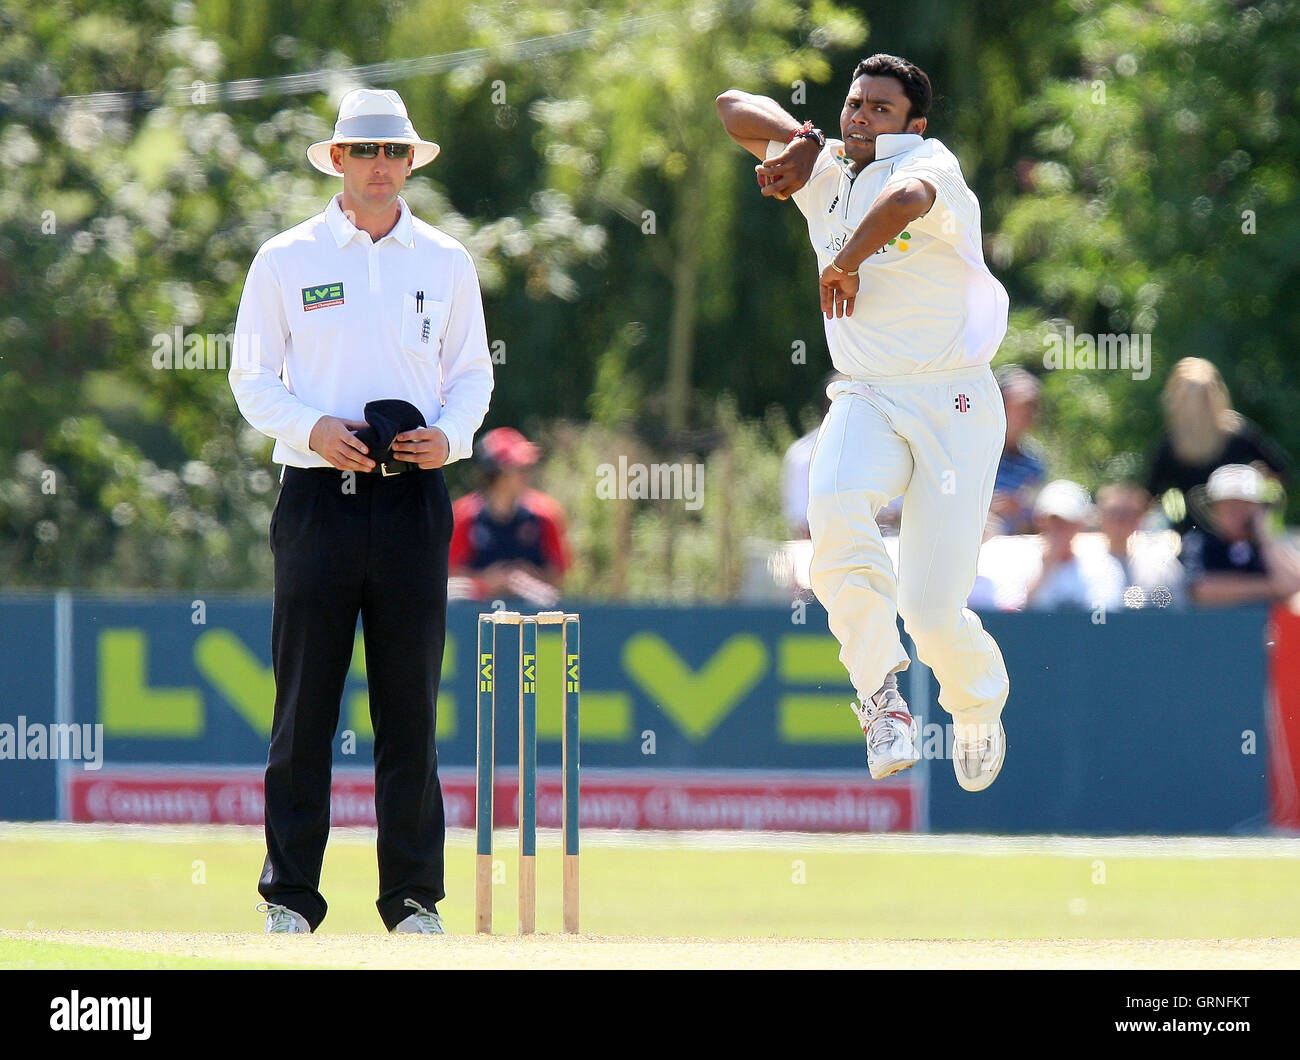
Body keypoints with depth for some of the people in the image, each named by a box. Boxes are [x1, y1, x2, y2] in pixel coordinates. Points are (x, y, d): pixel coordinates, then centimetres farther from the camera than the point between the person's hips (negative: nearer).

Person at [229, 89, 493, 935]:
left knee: (411, 705, 0)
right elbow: (253, 379, 7)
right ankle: (291, 894, 0)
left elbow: (473, 372, 17)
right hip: (319, 492, -1)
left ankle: (414, 897, 4)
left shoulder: (447, 262, 12)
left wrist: (452, 436, -4)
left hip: (413, 498, 1)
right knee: (304, 702, -3)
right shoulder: (287, 260, 6)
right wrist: (311, 428, -11)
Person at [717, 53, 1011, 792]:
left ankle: (980, 706, 27)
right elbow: (735, 107, 18)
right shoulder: (824, 176, 12)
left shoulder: (931, 163, -8)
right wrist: (801, 142, 1)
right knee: (835, 506, -32)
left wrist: (846, 260, -18)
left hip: (953, 405, -5)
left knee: (934, 612, -9)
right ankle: (880, 690, -18)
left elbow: (908, 196, -33)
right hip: (866, 401, 5)